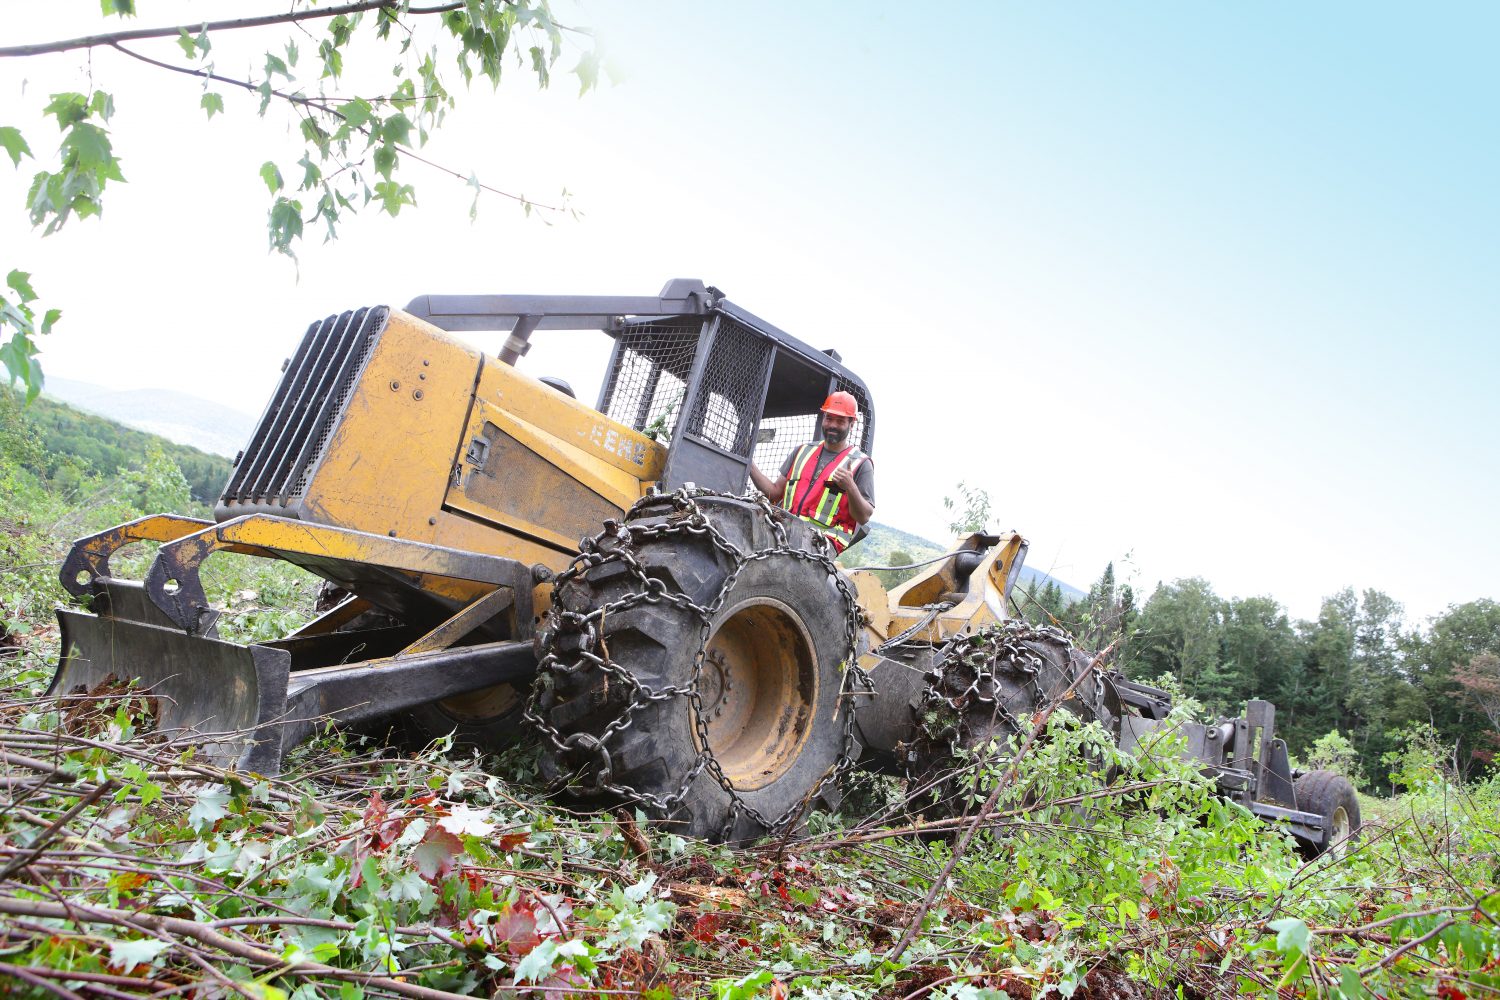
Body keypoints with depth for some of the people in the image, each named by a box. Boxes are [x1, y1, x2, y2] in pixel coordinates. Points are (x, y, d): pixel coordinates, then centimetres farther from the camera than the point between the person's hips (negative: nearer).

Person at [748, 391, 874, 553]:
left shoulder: (860, 463, 7)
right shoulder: (802, 452, 25)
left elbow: (864, 518, 1)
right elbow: (776, 491, 21)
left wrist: (850, 488, -16)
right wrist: (748, 464, 12)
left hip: (825, 538, -4)